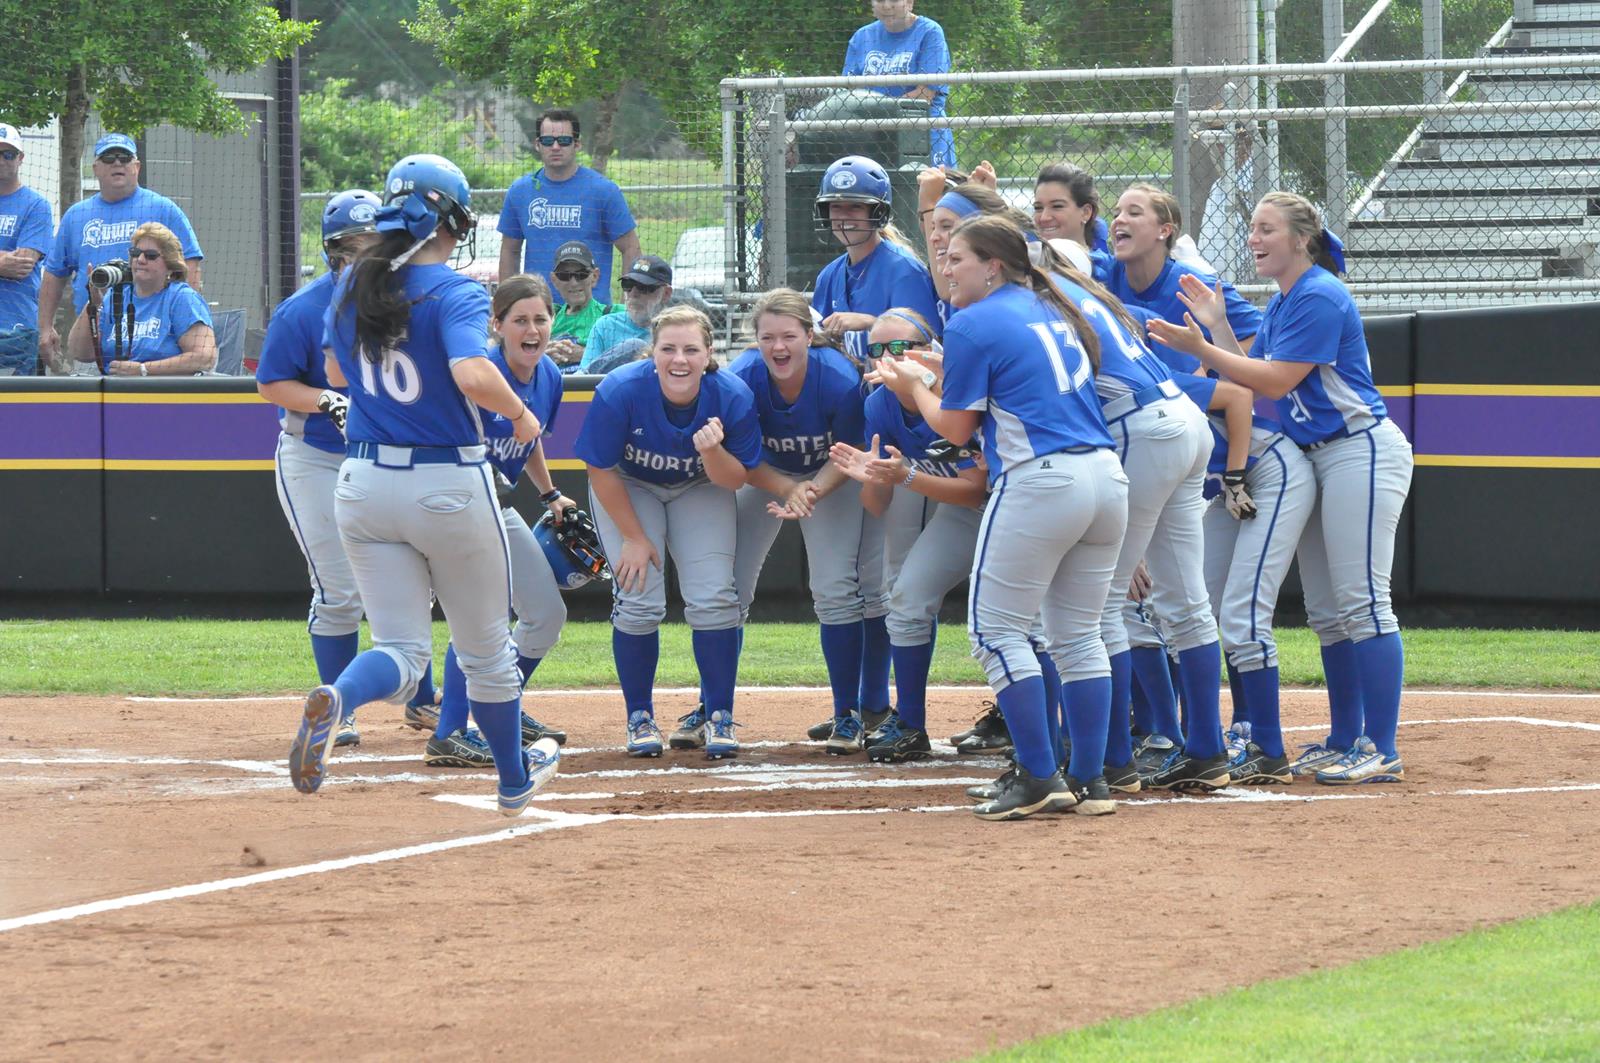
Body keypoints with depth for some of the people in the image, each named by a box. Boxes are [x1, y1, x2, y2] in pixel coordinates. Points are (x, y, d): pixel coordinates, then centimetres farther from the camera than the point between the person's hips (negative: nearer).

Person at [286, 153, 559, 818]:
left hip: (364, 484, 4)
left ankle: (333, 701, -30)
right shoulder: (456, 293, -14)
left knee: (401, 654, 3)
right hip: (449, 484, -4)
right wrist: (520, 414, -13)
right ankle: (514, 780, 32)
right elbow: (472, 375, -30)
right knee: (485, 649, 16)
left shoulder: (351, 285, 4)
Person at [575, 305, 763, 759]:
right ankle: (639, 717, 5)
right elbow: (602, 471, -17)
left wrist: (713, 452, -38)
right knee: (639, 600, -13)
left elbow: (734, 480, -15)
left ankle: (719, 718, 3)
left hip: (700, 488, 1)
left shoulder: (733, 398, -27)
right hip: (629, 488, -1)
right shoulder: (619, 391, -31)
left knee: (713, 597, -12)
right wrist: (634, 537, -12)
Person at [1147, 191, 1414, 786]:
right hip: (1318, 458, 10)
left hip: (1361, 452, -10)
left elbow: (1276, 381, -19)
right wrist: (1216, 327, 1)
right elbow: (1248, 375, 12)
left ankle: (1382, 752, -14)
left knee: (1362, 603, -13)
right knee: (1326, 612, 11)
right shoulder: (1280, 305, 16)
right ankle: (1345, 741, 17)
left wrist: (1200, 349, -18)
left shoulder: (1319, 297, -14)